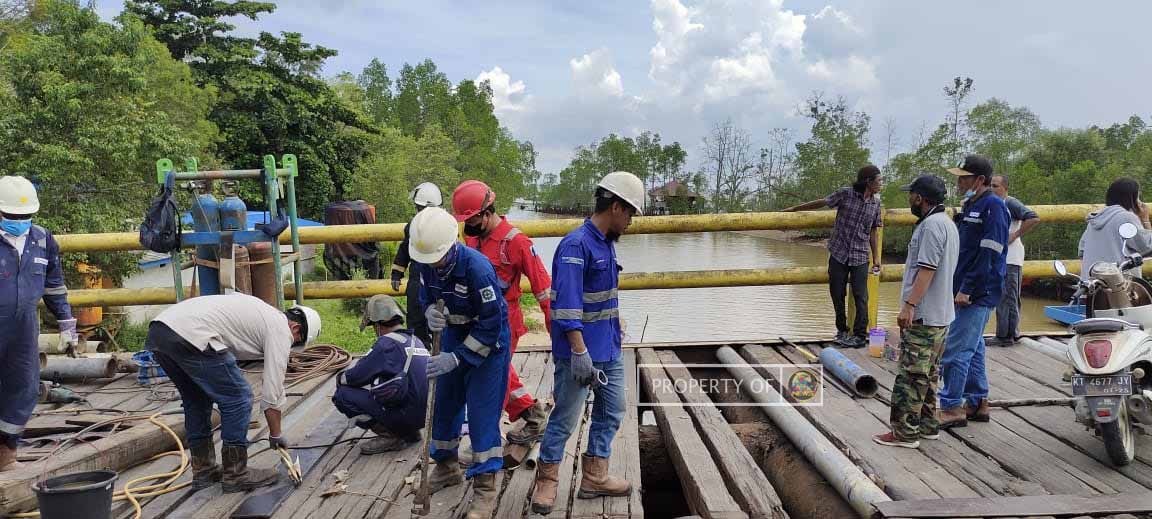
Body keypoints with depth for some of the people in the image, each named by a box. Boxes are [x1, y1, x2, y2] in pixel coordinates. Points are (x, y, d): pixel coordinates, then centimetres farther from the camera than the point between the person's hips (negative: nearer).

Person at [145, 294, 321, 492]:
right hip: (191, 336, -10)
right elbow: (272, 390, 6)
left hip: (157, 329, 10)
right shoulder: (280, 328, 6)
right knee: (237, 400, 3)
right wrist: (276, 434, 17)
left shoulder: (262, 313, 31)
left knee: (196, 400, 24)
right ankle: (235, 475, 12)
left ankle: (203, 470, 31)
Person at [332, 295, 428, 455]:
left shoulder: (387, 342, -12)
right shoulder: (415, 340, 15)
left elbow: (357, 375, -10)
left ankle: (389, 436, -2)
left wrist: (340, 378, 11)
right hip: (424, 413, 9)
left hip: (406, 414, -9)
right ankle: (409, 432, 15)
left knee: (343, 395, -3)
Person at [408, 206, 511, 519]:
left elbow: (491, 324, -27)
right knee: (444, 403, 14)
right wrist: (431, 313, -18)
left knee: (482, 411, -7)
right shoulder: (425, 263, -12)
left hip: (489, 341, -7)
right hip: (454, 336, 7)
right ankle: (447, 467, 35)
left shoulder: (477, 267, -33)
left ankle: (485, 485, 4)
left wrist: (457, 358, -27)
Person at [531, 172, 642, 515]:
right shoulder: (576, 245, -19)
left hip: (609, 351, 9)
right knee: (565, 419, 2)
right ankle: (546, 483, 17)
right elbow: (567, 305, -25)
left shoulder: (606, 243, 10)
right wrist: (579, 351, -27)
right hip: (581, 353, -9)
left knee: (611, 412, 14)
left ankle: (595, 477, 26)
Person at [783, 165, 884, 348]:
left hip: (860, 257, 1)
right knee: (837, 294, 6)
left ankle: (860, 335, 6)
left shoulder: (876, 203, 4)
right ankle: (842, 330, 23)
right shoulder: (845, 194, -6)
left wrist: (876, 258, 7)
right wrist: (794, 209, 9)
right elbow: (821, 203, 4)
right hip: (838, 254, -1)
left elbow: (874, 232, 9)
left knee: (860, 297, -3)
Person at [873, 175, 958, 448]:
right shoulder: (948, 223, 17)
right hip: (941, 315, 10)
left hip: (922, 317, -10)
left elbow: (926, 270, -24)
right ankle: (927, 425, 23)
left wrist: (909, 305, -24)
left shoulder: (932, 225, -16)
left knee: (911, 375, -6)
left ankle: (905, 432, -2)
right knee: (928, 374, 16)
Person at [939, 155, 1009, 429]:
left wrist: (967, 289, -21)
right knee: (972, 348, 15)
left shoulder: (993, 206, -13)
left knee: (956, 350, -9)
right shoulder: (969, 206, 16)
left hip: (979, 294, -10)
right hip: (963, 291, 10)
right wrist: (955, 287, 17)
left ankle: (951, 407, -3)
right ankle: (978, 403, 25)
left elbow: (988, 254, -20)